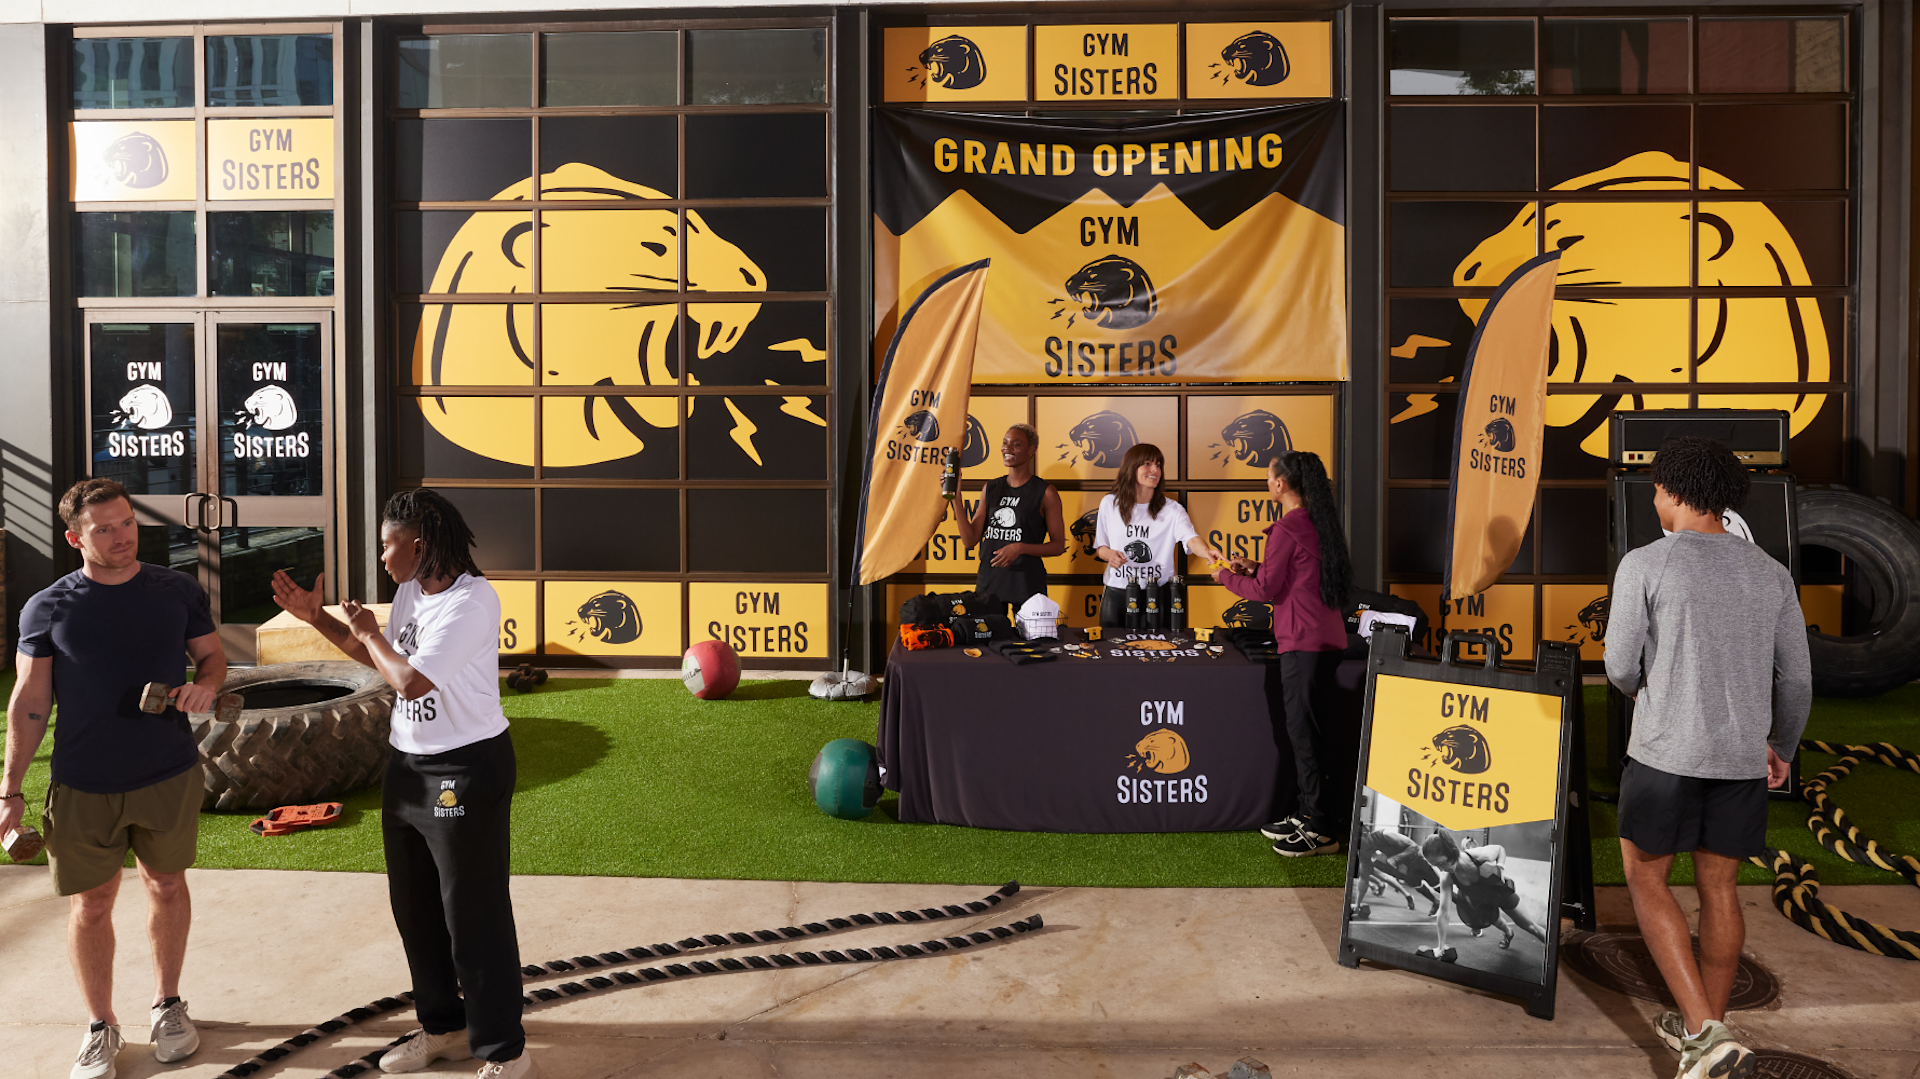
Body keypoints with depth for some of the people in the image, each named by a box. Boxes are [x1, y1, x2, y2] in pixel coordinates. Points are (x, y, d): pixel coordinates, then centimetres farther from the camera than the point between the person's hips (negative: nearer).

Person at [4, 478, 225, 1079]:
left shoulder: (179, 592, -1)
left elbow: (213, 656, 9)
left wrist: (205, 684, -15)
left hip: (169, 778, 1)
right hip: (84, 786, -1)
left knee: (167, 886, 14)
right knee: (91, 903, 7)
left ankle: (167, 1004, 33)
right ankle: (100, 1026, 26)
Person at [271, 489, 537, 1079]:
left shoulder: (471, 600, -22)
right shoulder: (411, 591, 6)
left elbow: (412, 681, -26)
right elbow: (384, 660, 19)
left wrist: (368, 632, -9)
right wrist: (316, 616, 13)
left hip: (467, 770, -9)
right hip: (408, 765, 9)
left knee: (474, 916, -1)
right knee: (416, 908, 19)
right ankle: (444, 1027, 38)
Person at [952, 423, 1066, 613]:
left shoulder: (1045, 492, -2)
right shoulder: (991, 489, 10)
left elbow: (1058, 545, -2)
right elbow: (970, 540, 6)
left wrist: (1020, 548, -16)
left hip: (1027, 583, -4)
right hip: (989, 579, 4)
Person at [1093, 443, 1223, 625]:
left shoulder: (1171, 509, -2)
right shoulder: (1109, 503, 3)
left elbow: (1191, 539, -20)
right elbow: (1100, 547, 11)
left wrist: (1207, 552, -41)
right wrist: (1109, 555, -12)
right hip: (1117, 594, 1)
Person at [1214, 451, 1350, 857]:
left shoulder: (1286, 529, -15)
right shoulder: (1318, 523, 13)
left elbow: (1267, 590, -10)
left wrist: (1228, 578, 5)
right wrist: (1254, 568, 21)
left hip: (1304, 642, -10)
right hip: (1326, 639, 10)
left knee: (1304, 732, -4)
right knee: (1302, 729, 16)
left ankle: (1321, 831, 2)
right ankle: (1308, 813, 25)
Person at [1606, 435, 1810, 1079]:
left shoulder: (1644, 565, -11)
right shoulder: (1771, 574, 4)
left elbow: (1621, 668, -8)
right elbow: (1796, 678, 9)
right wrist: (1782, 747, 25)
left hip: (1666, 752, -5)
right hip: (1743, 757, 5)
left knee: (1645, 879, 10)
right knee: (1717, 886, 17)